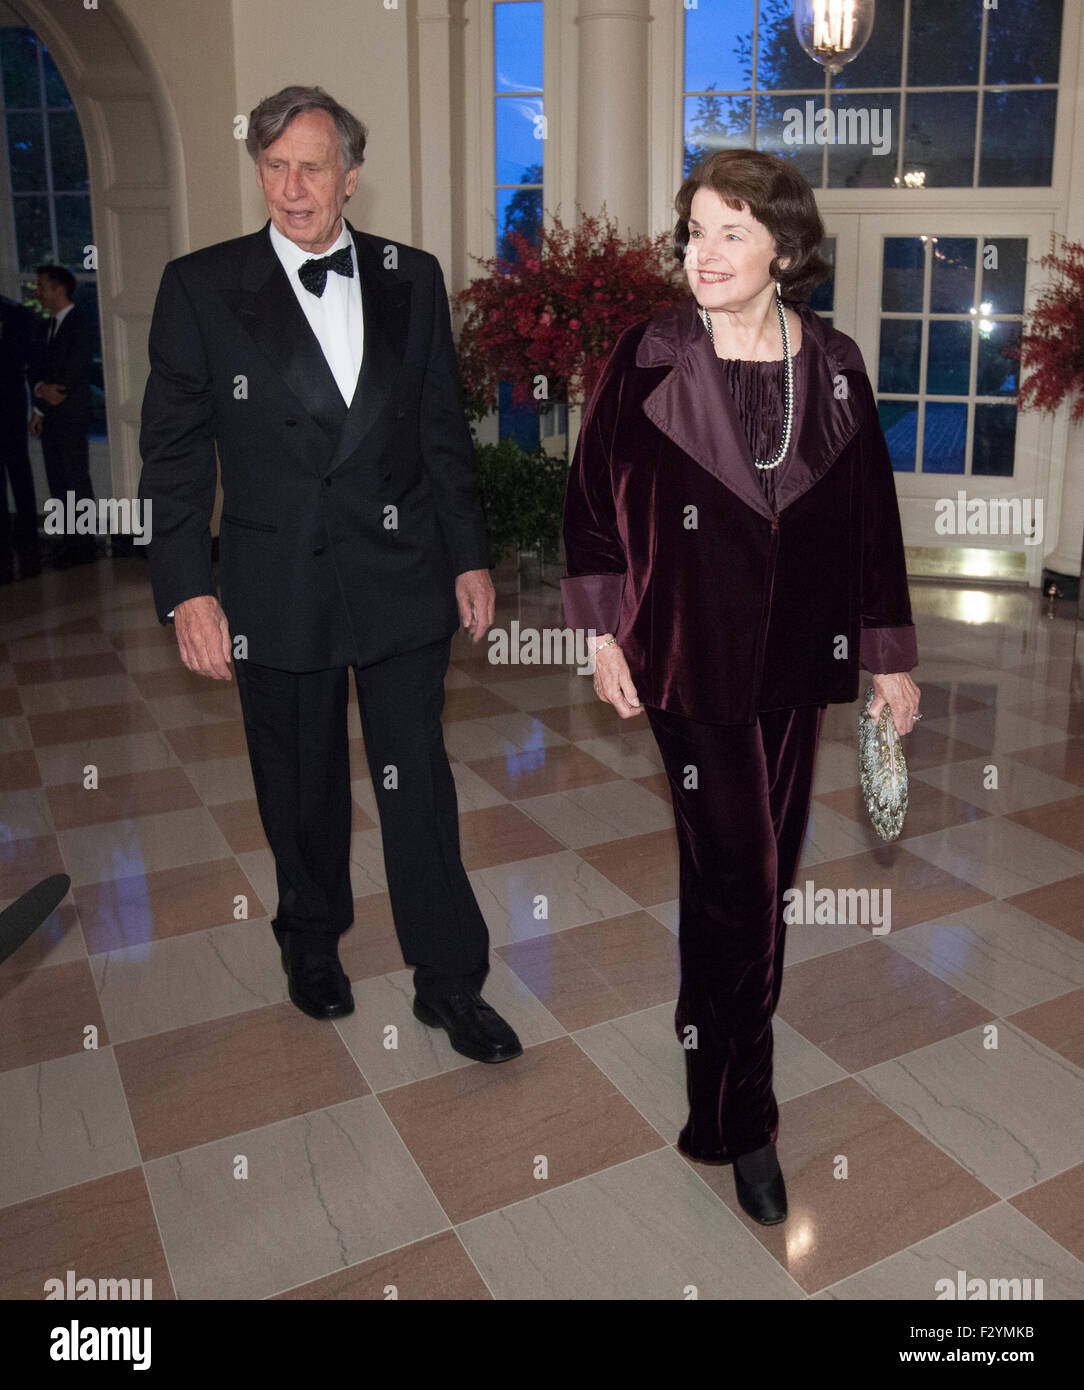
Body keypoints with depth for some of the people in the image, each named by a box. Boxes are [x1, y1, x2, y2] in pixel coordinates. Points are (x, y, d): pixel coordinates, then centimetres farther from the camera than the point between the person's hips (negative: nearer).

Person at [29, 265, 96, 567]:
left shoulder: (80, 325, -7)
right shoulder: (50, 326, 18)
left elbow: (75, 372, -14)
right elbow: (36, 368, 16)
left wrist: (42, 405, -7)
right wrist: (41, 388, -5)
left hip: (70, 416, -8)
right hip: (48, 415, 8)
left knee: (76, 481, -6)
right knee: (57, 482, 8)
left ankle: (84, 544, 0)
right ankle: (71, 539, 14)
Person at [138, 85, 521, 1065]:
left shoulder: (412, 279, 5)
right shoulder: (200, 286, -2)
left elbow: (445, 430, 9)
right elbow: (174, 451, -3)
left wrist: (470, 557, 6)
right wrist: (186, 590, -9)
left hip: (403, 577, 1)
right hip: (278, 587, -1)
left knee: (419, 783, 4)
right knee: (301, 788, 14)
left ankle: (448, 982, 20)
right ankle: (313, 944, 39)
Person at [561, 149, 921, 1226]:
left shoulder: (833, 366, 3)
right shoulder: (648, 359, -4)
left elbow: (870, 512, 7)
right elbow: (594, 491, 1)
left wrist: (890, 655, 8)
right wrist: (604, 632, -2)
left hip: (795, 657, 4)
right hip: (692, 655, -3)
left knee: (768, 867, 12)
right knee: (736, 877, -3)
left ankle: (725, 1068, 35)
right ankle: (739, 1118, 14)